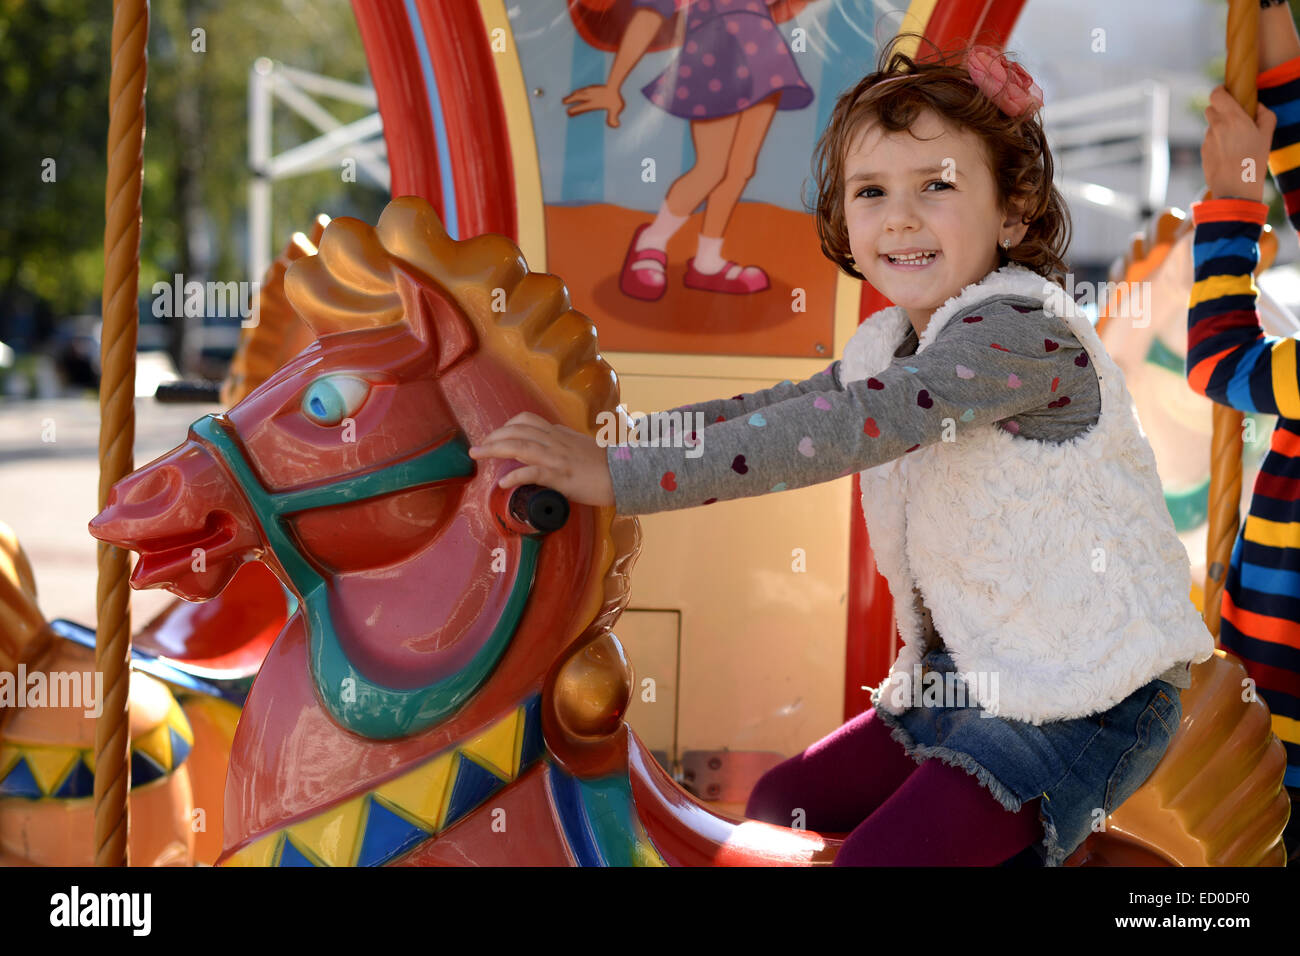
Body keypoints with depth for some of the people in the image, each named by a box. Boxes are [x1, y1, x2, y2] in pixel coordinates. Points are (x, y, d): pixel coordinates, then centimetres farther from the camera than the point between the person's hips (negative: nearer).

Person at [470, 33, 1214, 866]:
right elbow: (769, 412, 9)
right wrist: (589, 438, -3)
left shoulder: (1024, 331, -22)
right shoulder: (888, 345, 9)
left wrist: (623, 475, -36)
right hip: (963, 675, 9)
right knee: (770, 813, 13)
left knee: (876, 856, -18)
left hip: (1089, 701, -9)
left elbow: (854, 424, -32)